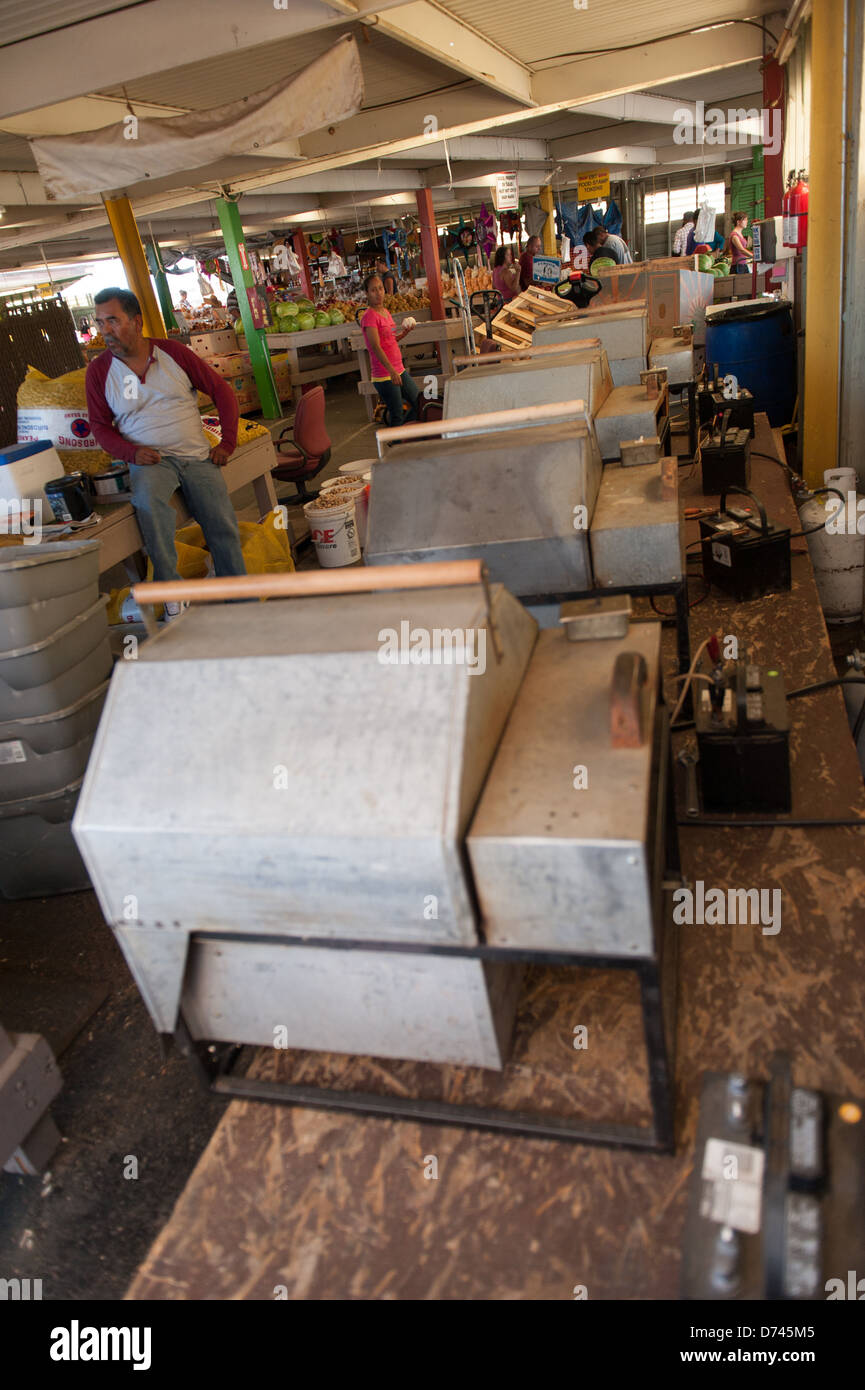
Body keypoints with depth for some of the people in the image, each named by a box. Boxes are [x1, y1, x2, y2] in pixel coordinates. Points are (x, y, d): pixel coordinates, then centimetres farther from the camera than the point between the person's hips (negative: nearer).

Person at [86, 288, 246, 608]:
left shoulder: (172, 352, 3)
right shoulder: (99, 370, 4)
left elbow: (221, 390, 8)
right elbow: (100, 426, 8)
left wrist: (228, 441, -1)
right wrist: (131, 453, -12)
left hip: (197, 455, 1)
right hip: (150, 459, -1)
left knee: (223, 527, -7)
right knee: (148, 500, -34)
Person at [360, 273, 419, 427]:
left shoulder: (386, 312, 13)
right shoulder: (369, 317, -14)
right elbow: (376, 347, -23)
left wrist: (404, 332, 4)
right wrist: (391, 371, -33)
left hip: (399, 370, 9)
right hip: (384, 375, -9)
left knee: (419, 405, 15)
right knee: (397, 415, -6)